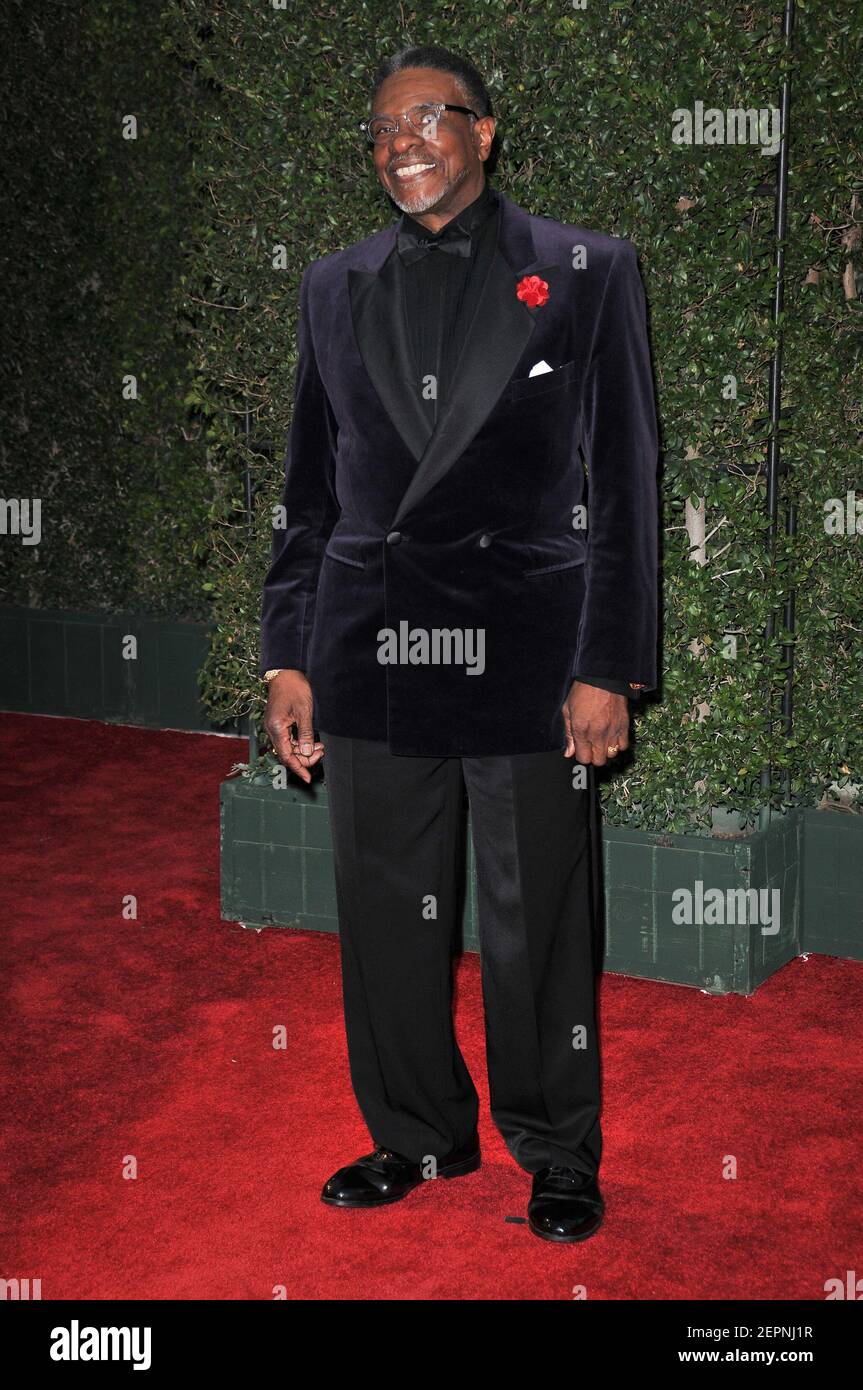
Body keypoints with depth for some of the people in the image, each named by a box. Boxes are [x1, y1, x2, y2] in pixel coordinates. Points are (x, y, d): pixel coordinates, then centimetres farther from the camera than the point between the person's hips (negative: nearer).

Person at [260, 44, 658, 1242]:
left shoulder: (586, 272, 1)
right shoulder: (337, 287, 12)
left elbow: (622, 481, -2)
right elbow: (310, 487, 13)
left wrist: (610, 668, -7)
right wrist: (288, 658, 8)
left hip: (525, 647, -3)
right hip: (371, 649, 4)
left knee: (537, 920, 5)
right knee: (387, 916, 11)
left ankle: (558, 1154, 23)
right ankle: (419, 1134, 29)